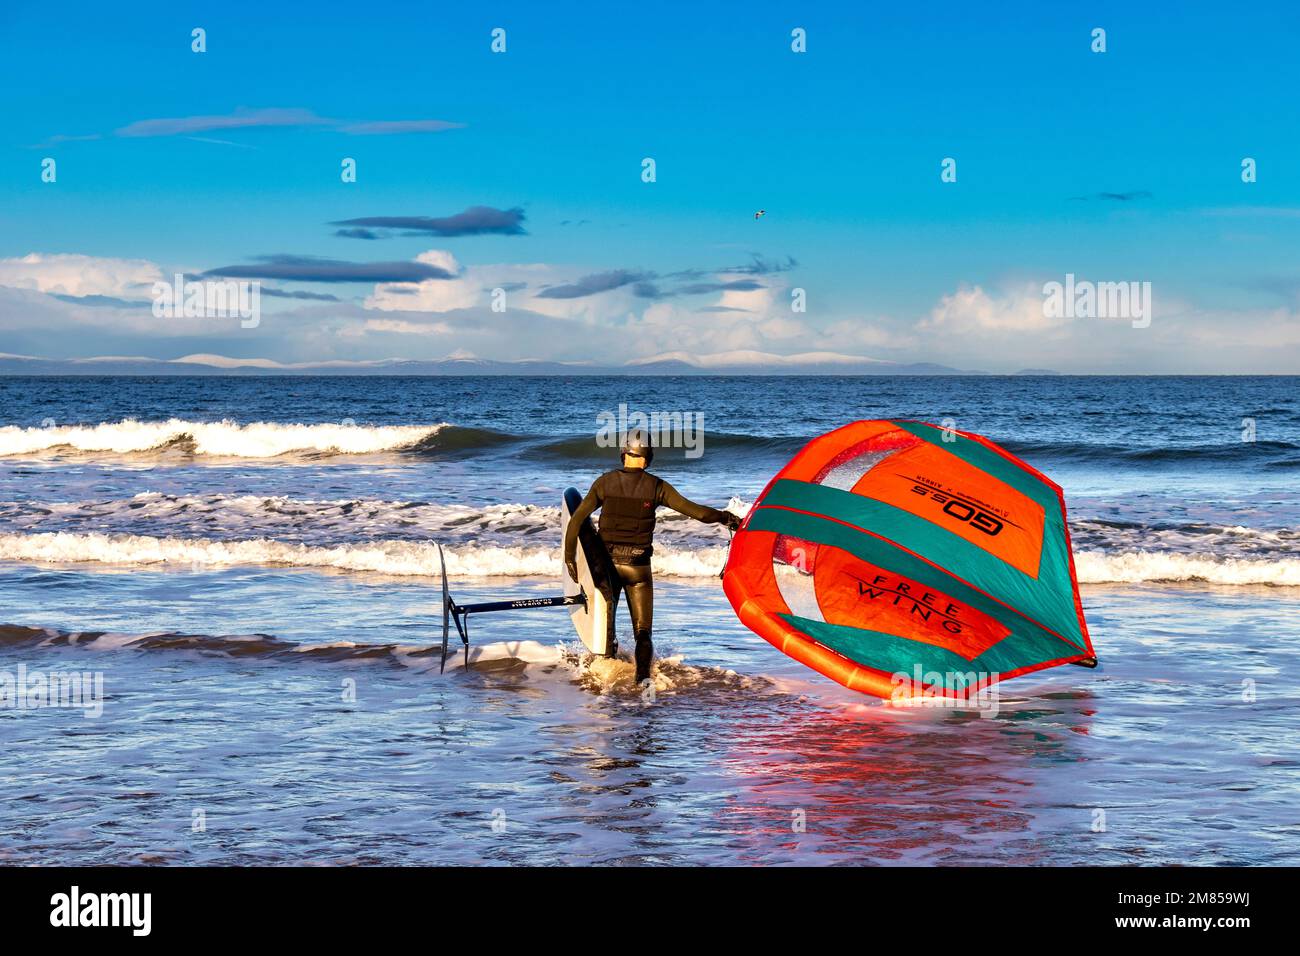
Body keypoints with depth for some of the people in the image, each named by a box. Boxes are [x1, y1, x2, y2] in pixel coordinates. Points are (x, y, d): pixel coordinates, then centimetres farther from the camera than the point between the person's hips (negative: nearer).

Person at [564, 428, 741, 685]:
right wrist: (726, 518, 8)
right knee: (643, 632, 4)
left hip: (607, 564, 1)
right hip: (638, 567, -1)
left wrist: (569, 557, 6)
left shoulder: (605, 482, -2)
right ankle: (643, 678, -16)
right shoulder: (656, 486, -6)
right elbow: (693, 510, -6)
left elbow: (576, 520, -2)